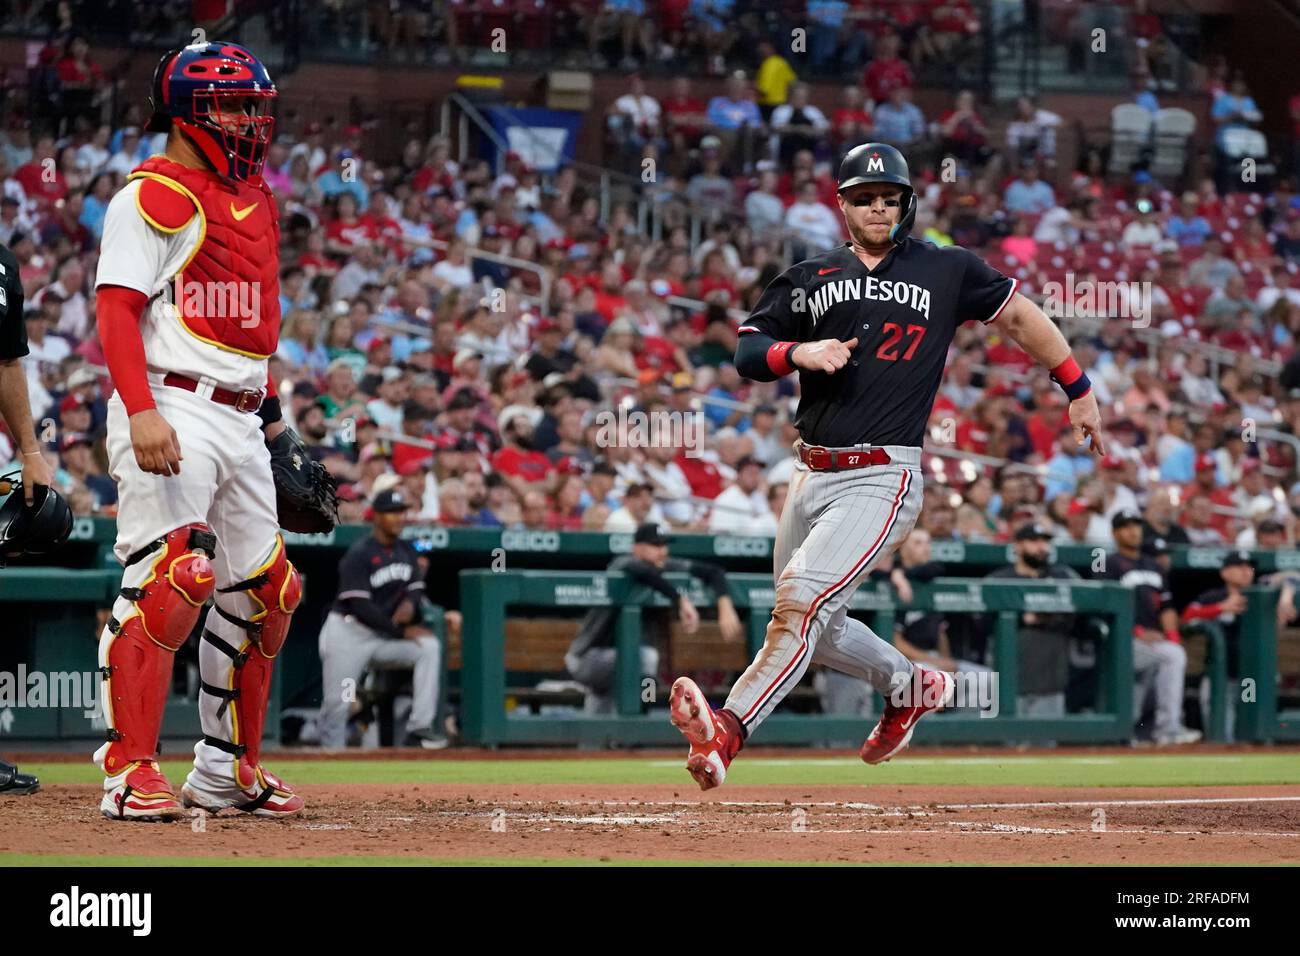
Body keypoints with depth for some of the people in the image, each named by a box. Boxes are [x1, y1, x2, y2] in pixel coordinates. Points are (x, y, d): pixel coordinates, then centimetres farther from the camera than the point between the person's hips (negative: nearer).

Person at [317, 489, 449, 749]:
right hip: (348, 633, -5)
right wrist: (402, 632, -23)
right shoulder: (359, 554, -14)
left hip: (383, 636, 5)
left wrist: (410, 602, -19)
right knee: (336, 702, -5)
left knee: (429, 647, -16)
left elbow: (416, 589, 8)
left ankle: (419, 728, -20)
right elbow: (360, 606, -20)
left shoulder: (406, 552, 7)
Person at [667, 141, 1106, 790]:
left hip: (882, 478, -5)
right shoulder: (810, 279, 11)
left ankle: (728, 729, -29)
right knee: (814, 626, 12)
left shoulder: (947, 271, 6)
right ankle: (912, 687, 35)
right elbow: (746, 351, 8)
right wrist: (798, 353, -13)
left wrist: (1079, 391, 20)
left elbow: (1020, 316, 18)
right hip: (811, 476, 5)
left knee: (804, 601, -21)